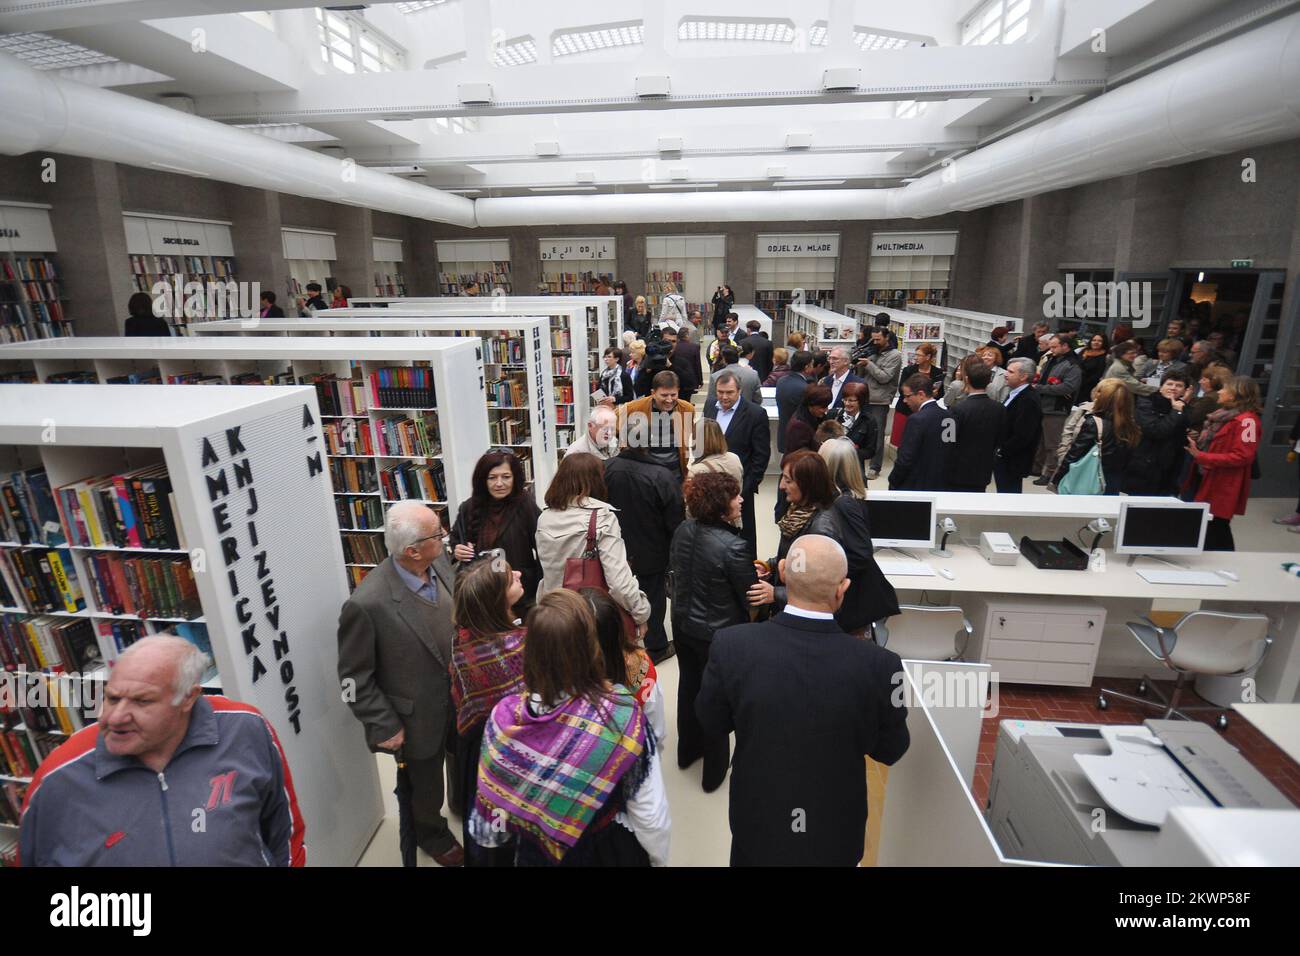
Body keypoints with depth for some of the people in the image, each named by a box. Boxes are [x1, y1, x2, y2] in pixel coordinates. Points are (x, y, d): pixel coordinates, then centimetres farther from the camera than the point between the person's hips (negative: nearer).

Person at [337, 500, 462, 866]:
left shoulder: (439, 562, -15)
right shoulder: (367, 604, -33)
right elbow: (354, 677, -19)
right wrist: (384, 726, -15)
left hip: (461, 700, 5)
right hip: (419, 717, -5)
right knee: (425, 783, 25)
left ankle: (468, 810, 62)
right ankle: (431, 833, 57)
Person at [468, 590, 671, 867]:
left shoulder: (505, 717, -25)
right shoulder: (622, 715, -32)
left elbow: (490, 807, -9)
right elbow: (651, 816, -21)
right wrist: (659, 859, -1)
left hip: (536, 852, 2)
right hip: (611, 851, -1)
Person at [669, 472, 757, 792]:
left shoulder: (683, 530, -9)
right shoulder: (733, 546, -30)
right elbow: (752, 597, -19)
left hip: (683, 624, 6)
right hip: (718, 633, -6)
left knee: (689, 685, 25)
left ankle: (688, 750, 47)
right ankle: (714, 770, 33)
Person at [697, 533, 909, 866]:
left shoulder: (732, 645, -27)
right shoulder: (878, 665, -28)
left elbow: (711, 721, -9)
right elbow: (890, 750, -10)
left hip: (757, 819, 0)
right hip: (835, 831, 0)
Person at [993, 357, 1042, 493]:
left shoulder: (1029, 400, -21)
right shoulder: (1014, 393, 8)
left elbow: (1022, 436, -24)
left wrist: (1002, 451, -15)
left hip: (1012, 461, -9)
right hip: (1002, 458, 9)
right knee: (1003, 492, 19)